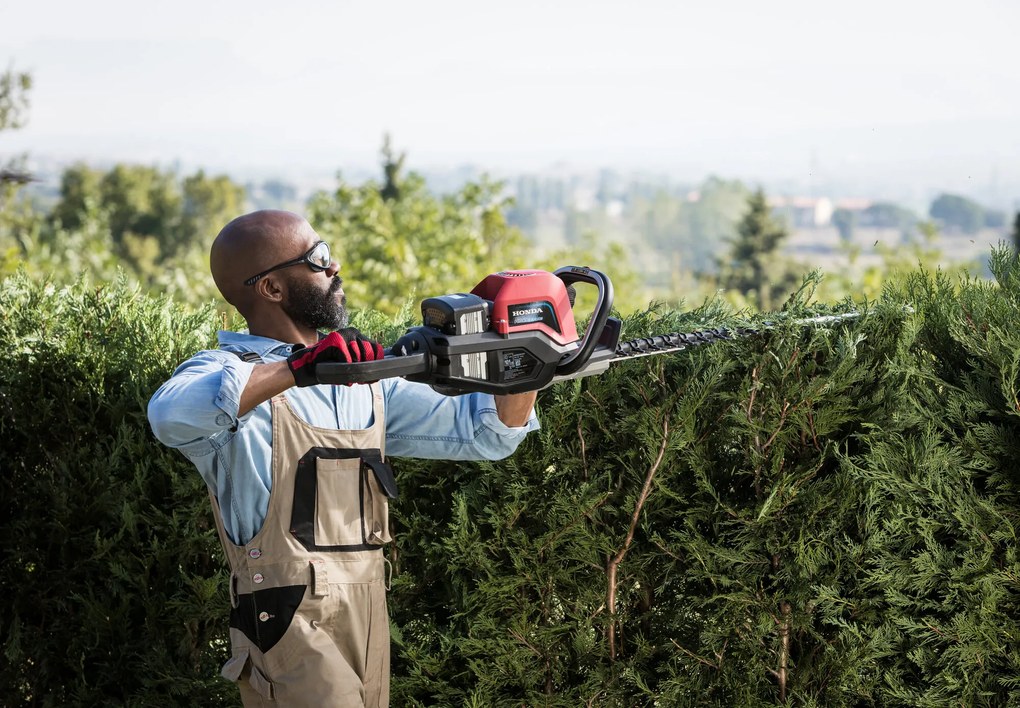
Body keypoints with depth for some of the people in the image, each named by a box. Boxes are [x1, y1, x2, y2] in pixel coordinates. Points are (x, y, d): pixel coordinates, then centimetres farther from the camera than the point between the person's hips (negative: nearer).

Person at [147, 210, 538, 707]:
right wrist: (298, 369, -36)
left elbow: (480, 432, 15)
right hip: (289, 630, -7)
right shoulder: (230, 373, -8)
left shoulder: (363, 377, 14)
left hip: (371, 633, 7)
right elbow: (172, 414, -32)